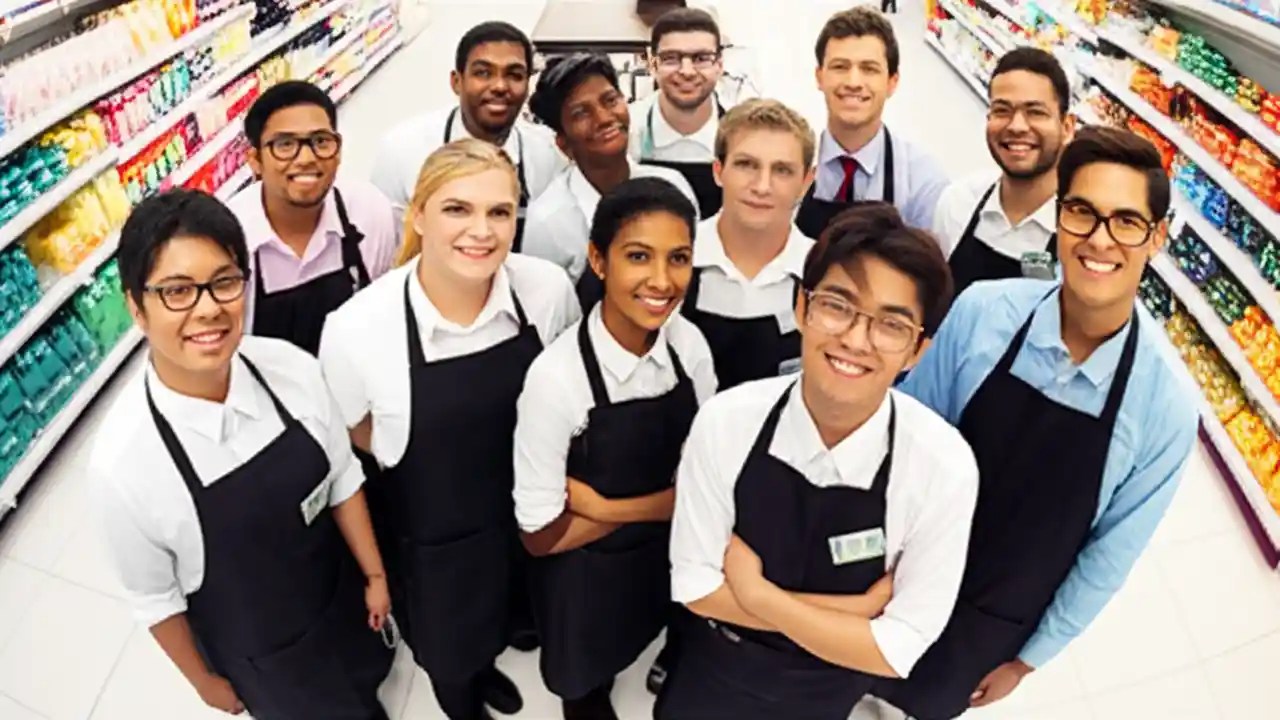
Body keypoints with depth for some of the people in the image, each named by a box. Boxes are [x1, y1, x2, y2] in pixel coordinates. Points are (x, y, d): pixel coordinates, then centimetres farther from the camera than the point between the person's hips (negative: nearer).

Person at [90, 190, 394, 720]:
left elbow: (342, 479, -8)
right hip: (255, 651, -2)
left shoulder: (291, 367, -25)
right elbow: (155, 598, -15)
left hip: (339, 592, 3)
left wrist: (375, 574, 3)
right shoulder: (123, 460, -32)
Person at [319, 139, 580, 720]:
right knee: (448, 653, 25)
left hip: (525, 509, 3)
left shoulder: (548, 288, -22)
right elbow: (350, 433, -8)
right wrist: (441, 468, -1)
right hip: (430, 534, -2)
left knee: (501, 618, 32)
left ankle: (484, 670, 69)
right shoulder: (357, 327, -29)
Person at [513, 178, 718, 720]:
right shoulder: (557, 376, -30)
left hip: (667, 556, 4)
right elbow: (542, 533, -22)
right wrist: (657, 503, -16)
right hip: (585, 575, -4)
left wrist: (607, 507, -20)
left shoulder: (689, 345, -16)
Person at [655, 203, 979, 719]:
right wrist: (853, 609, -22)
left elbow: (894, 650, -21)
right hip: (709, 672, 1)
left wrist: (756, 593, -24)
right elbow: (694, 586, -16)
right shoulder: (725, 421, -26)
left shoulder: (944, 466, -29)